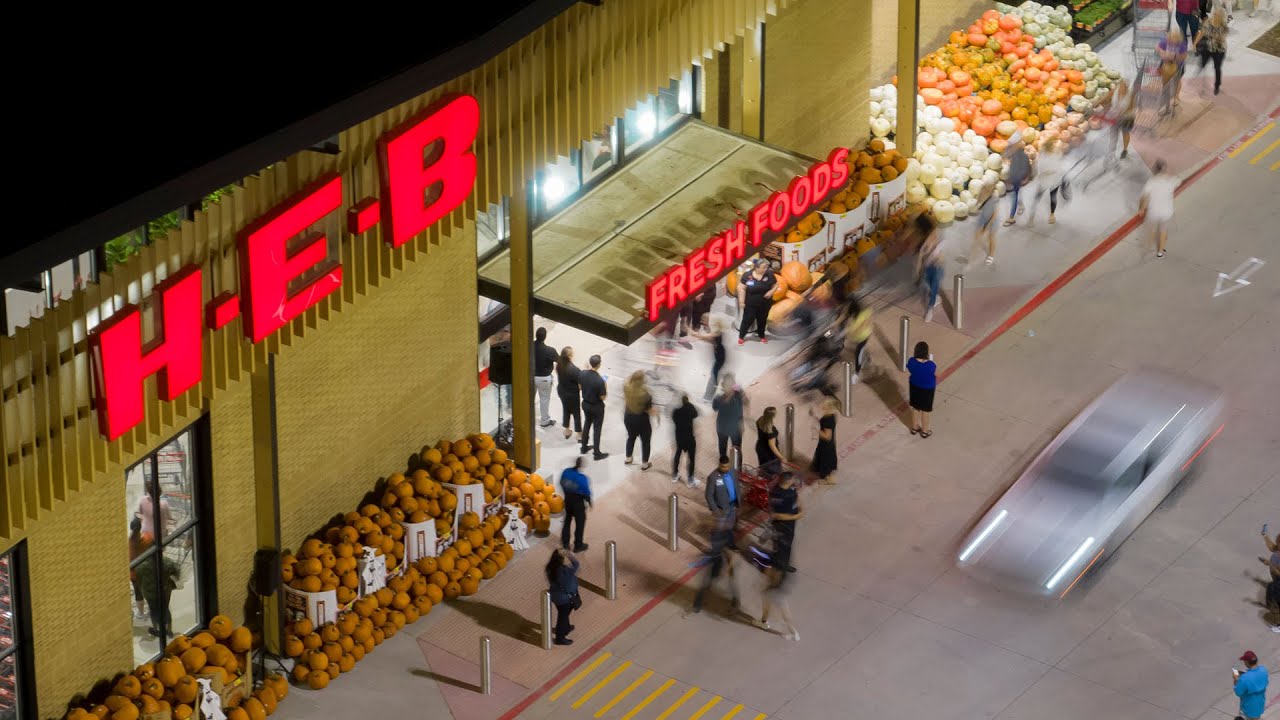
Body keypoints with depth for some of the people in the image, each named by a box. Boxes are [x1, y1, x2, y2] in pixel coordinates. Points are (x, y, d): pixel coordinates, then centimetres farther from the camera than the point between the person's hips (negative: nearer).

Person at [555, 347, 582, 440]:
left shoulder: (559, 365, -12)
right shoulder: (573, 369, -34)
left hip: (561, 391, 6)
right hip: (572, 394, -6)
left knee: (566, 410, 26)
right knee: (576, 413, 12)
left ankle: (567, 431, 39)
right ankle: (579, 435, 24)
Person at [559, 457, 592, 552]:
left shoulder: (566, 472, -11)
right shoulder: (582, 478, -28)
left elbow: (562, 484, 2)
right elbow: (586, 492, -19)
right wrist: (589, 501, 0)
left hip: (568, 499, 5)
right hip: (578, 502, -5)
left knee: (567, 520, 24)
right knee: (580, 523, 14)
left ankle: (565, 543, 34)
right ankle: (578, 545, 25)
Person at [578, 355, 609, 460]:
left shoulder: (582, 374, -16)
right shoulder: (599, 381, -33)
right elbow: (603, 397, -21)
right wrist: (606, 390, -4)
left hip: (585, 404, 5)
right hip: (597, 407, -5)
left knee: (587, 424, 26)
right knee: (597, 429, 10)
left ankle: (584, 447, 40)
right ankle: (597, 453, 20)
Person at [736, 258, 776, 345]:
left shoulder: (769, 275, -9)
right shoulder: (747, 275, -16)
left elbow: (776, 284, 5)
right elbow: (742, 288, -11)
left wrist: (772, 291, -15)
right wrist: (741, 301, -11)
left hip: (764, 304, 3)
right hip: (750, 304, -3)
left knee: (762, 320, 16)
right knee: (747, 320, 3)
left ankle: (762, 336, 36)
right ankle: (741, 337, 18)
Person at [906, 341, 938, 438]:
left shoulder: (911, 361, -25)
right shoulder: (931, 365, -36)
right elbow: (936, 375, -15)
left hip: (914, 386, 3)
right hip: (927, 389, -3)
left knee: (915, 408, 26)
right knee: (925, 410, 19)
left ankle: (914, 427, 45)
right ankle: (924, 431, 38)